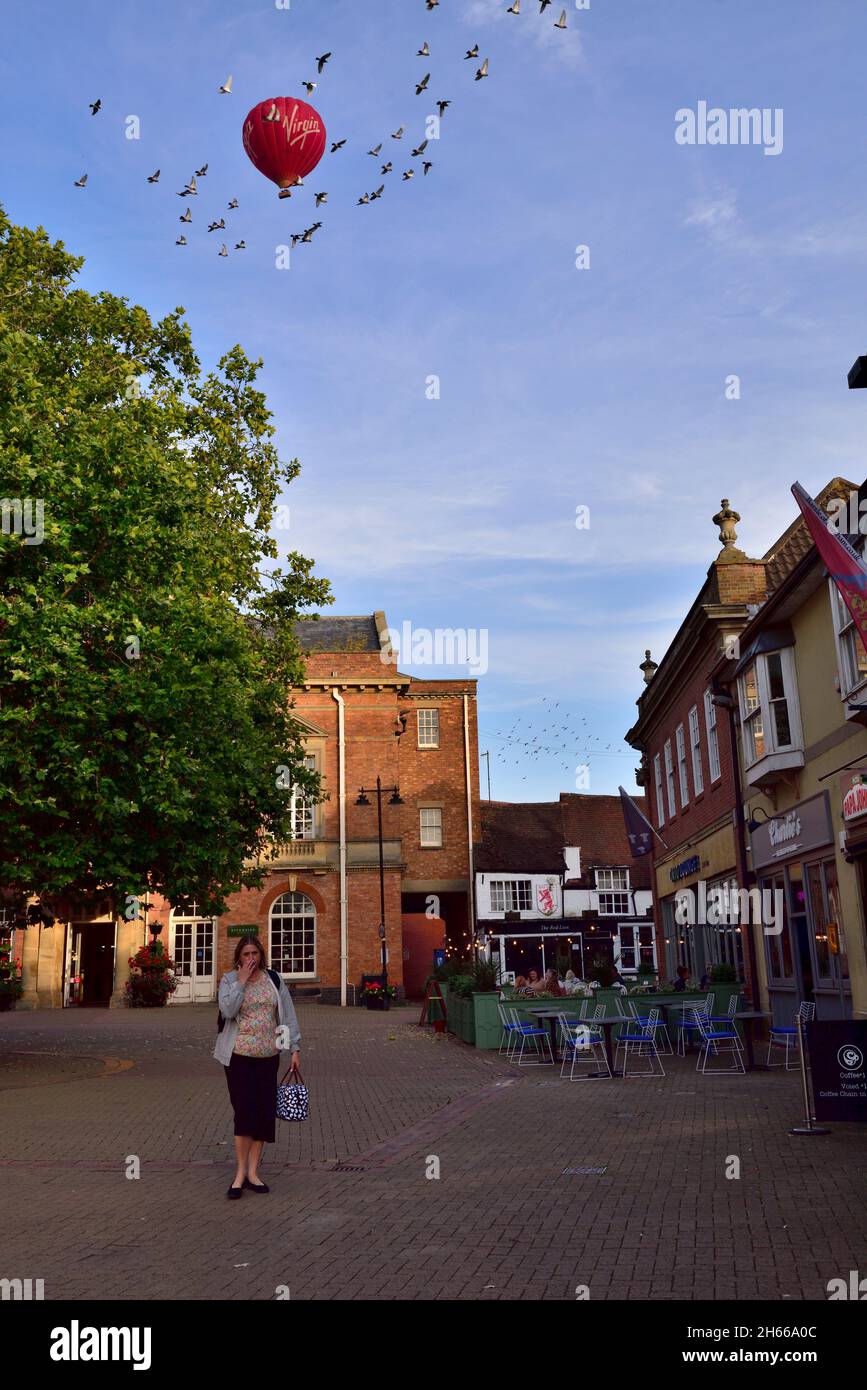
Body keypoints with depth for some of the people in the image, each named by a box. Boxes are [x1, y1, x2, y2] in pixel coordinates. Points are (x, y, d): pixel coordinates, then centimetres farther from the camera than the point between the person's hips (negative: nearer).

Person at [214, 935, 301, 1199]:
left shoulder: (273, 979, 7)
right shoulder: (229, 980, -1)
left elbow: (288, 1014, 8)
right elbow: (228, 1010, -17)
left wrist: (295, 1048, 4)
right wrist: (241, 981, -17)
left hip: (268, 1055, 3)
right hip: (239, 1055, -3)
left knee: (264, 1113, 4)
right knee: (245, 1111, -9)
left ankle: (252, 1172, 15)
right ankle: (240, 1173, 3)